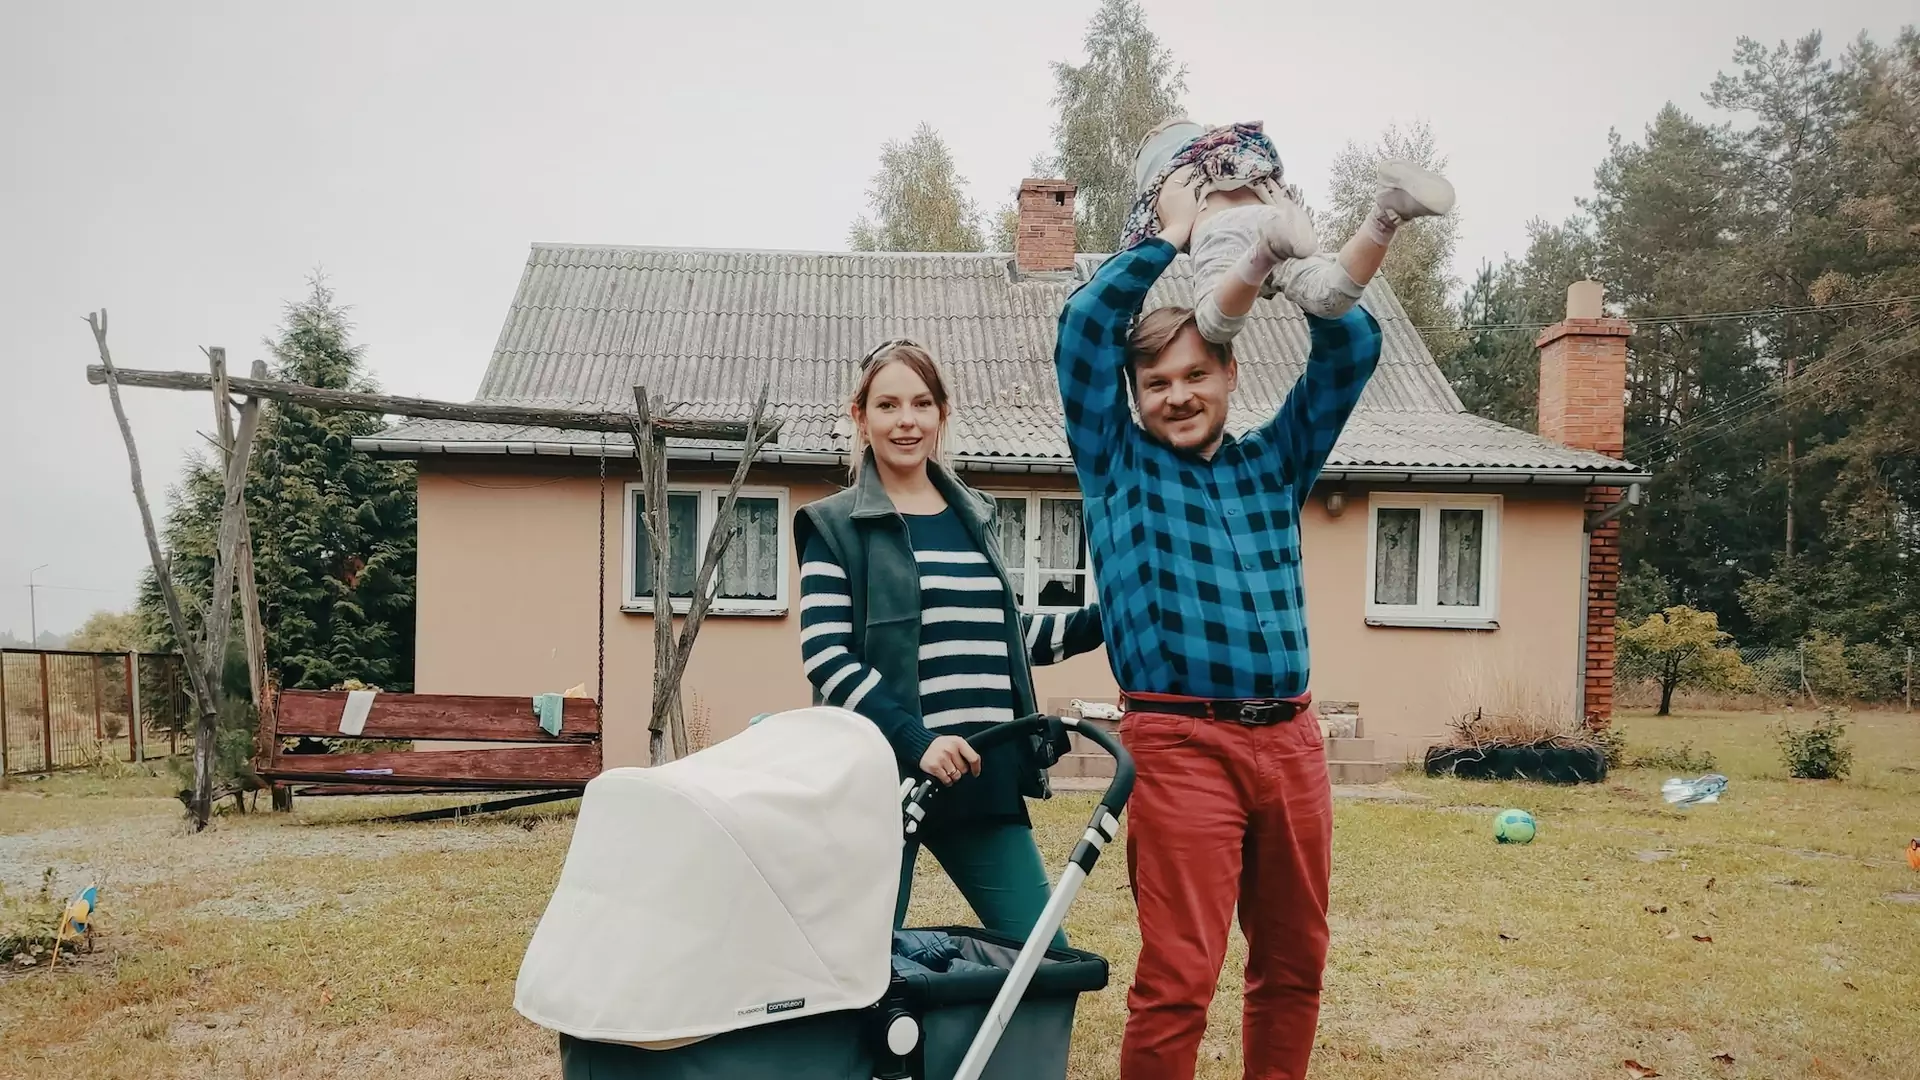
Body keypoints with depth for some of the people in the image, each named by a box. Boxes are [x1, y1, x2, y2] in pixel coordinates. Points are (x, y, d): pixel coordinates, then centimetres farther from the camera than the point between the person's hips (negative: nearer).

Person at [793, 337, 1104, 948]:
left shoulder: (976, 516, 15)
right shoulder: (834, 526, -1)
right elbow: (824, 655, -10)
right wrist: (915, 740, -21)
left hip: (986, 776, 5)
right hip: (885, 775, -5)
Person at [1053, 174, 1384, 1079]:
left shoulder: (1273, 463, 16)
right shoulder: (1118, 466, 8)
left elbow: (1353, 344, 12)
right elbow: (1084, 325, -1)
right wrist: (1170, 237, 5)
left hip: (1291, 738, 5)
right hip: (1182, 741, -4)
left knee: (1293, 968, 13)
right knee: (1178, 979, -7)